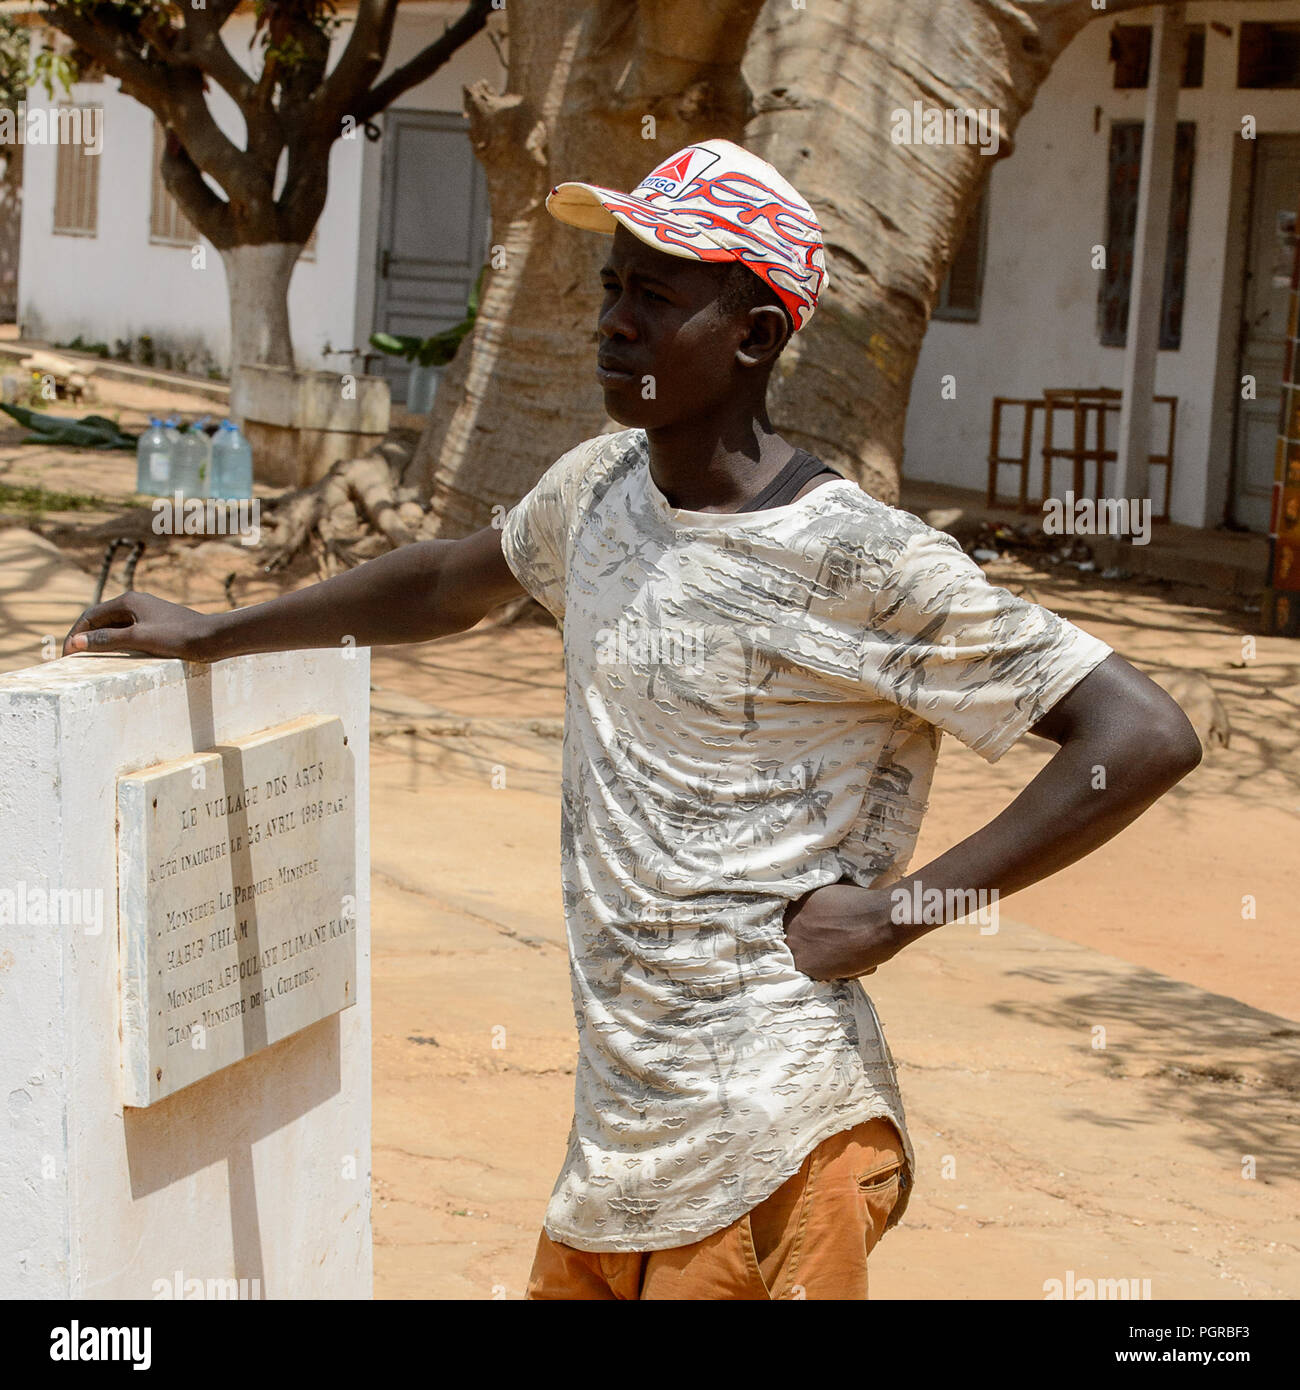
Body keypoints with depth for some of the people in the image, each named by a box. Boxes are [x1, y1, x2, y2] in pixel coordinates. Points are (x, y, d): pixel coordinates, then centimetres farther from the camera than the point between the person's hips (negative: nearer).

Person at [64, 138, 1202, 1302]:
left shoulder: (864, 562, -16)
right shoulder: (599, 487, 7)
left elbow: (1148, 738, -19)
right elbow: (455, 584, 29)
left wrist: (897, 909, -17)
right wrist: (217, 633, 31)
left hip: (765, 1146, -7)